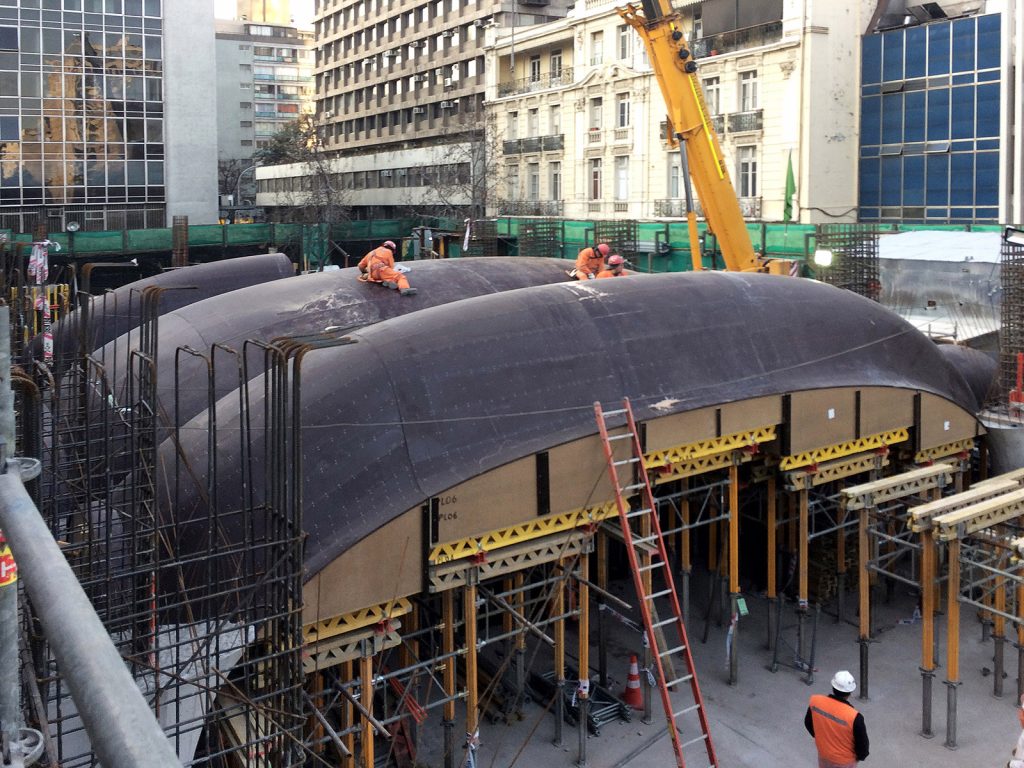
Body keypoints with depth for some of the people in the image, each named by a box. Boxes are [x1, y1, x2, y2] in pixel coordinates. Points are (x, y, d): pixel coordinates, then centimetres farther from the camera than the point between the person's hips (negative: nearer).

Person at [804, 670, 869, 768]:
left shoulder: (815, 701, -23)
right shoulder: (853, 716, -37)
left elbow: (808, 723, -2)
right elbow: (862, 743, -21)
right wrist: (861, 756, 2)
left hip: (823, 753, 4)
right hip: (844, 760, -4)